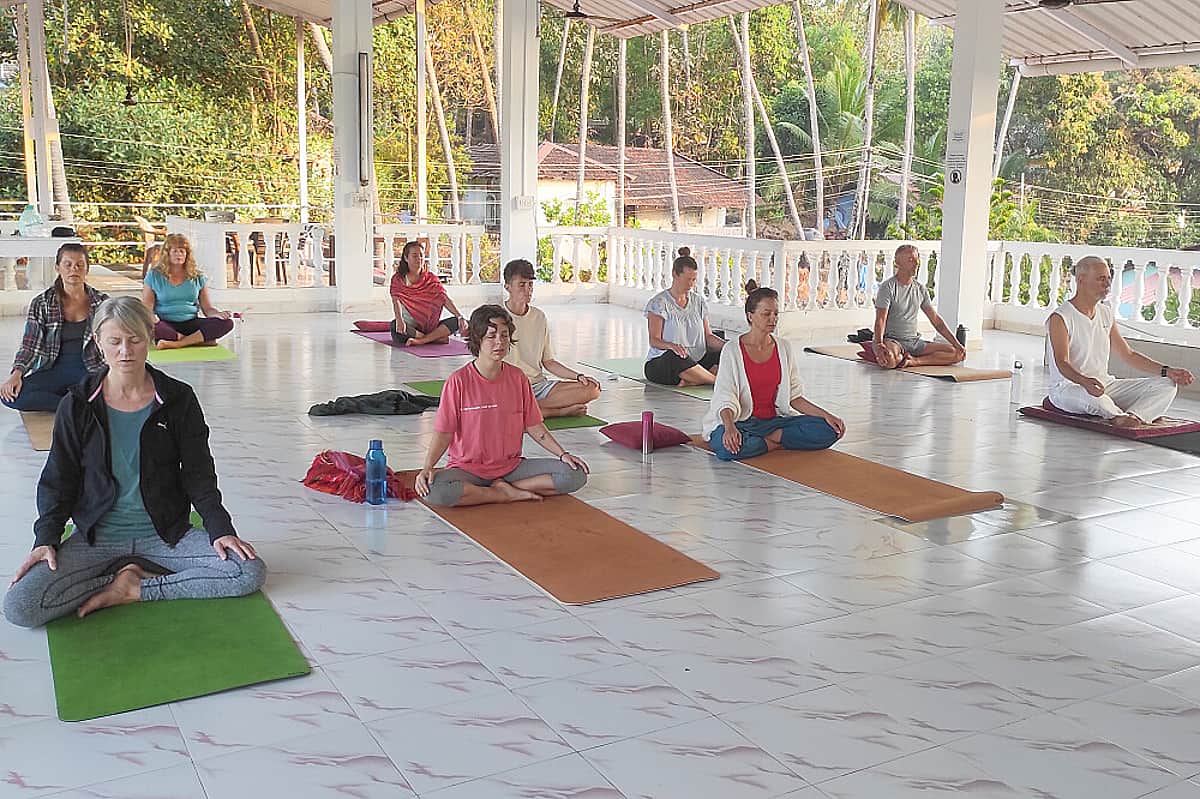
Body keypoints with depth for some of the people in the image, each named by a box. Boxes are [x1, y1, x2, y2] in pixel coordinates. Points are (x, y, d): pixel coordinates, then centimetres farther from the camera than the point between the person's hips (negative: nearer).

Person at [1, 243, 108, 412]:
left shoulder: (101, 301, 6)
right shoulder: (41, 303, 5)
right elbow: (29, 346, 2)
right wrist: (17, 374, -17)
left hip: (90, 369, -1)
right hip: (54, 370, 1)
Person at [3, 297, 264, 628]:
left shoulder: (178, 399, -1)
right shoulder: (78, 405, 0)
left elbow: (199, 474, 1)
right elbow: (58, 480, 4)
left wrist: (220, 528, -13)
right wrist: (46, 538, -10)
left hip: (166, 533, 0)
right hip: (96, 537, 0)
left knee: (250, 572, -23)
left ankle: (133, 590, -11)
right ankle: (133, 575, -4)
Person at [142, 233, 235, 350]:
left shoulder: (198, 277, 14)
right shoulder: (154, 276, 8)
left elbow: (208, 308, 13)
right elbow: (146, 308, 5)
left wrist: (219, 314, -11)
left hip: (191, 323, 2)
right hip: (166, 325, -2)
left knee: (227, 322, -24)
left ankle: (177, 343, -34)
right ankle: (202, 340, -30)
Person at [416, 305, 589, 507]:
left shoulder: (517, 377, 2)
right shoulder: (458, 381, -9)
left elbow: (534, 427, 9)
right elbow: (443, 434, -8)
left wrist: (563, 454, -1)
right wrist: (427, 468, -23)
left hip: (511, 465, 3)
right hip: (468, 468, -3)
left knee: (575, 475, -16)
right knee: (434, 491, -37)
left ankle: (504, 487, -10)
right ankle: (509, 495, -16)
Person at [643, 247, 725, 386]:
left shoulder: (698, 300, 14)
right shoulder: (659, 302, -3)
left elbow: (708, 336, 12)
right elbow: (654, 340, -11)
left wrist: (727, 345, -9)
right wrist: (671, 346, -34)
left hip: (696, 361, 5)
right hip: (659, 364, -5)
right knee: (675, 357, -41)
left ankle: (691, 381, -37)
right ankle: (717, 380, -31)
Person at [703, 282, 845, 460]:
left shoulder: (784, 347, 5)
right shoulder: (733, 351, -9)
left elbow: (794, 397, 7)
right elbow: (726, 399, -18)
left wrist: (826, 415, -7)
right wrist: (730, 427, -39)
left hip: (773, 420, 4)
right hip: (742, 423, -4)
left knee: (828, 430, -16)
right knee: (727, 446, -39)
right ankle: (775, 444, -14)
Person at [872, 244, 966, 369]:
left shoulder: (921, 290, 13)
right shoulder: (888, 287, -6)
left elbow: (936, 319, 17)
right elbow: (880, 320, -16)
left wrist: (957, 344, 10)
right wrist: (879, 345, -34)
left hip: (914, 341, 7)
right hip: (892, 340, -7)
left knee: (957, 354, -8)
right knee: (889, 360, -43)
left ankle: (913, 361, -16)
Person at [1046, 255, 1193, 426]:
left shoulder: (1106, 314, 13)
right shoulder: (1060, 318, -11)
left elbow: (1128, 355, 18)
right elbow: (1062, 363, -23)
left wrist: (1166, 371, 6)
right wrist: (1084, 381, -44)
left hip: (1105, 384, 7)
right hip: (1067, 387, -7)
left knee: (1167, 384, -10)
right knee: (1088, 394, -42)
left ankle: (1133, 416, -35)